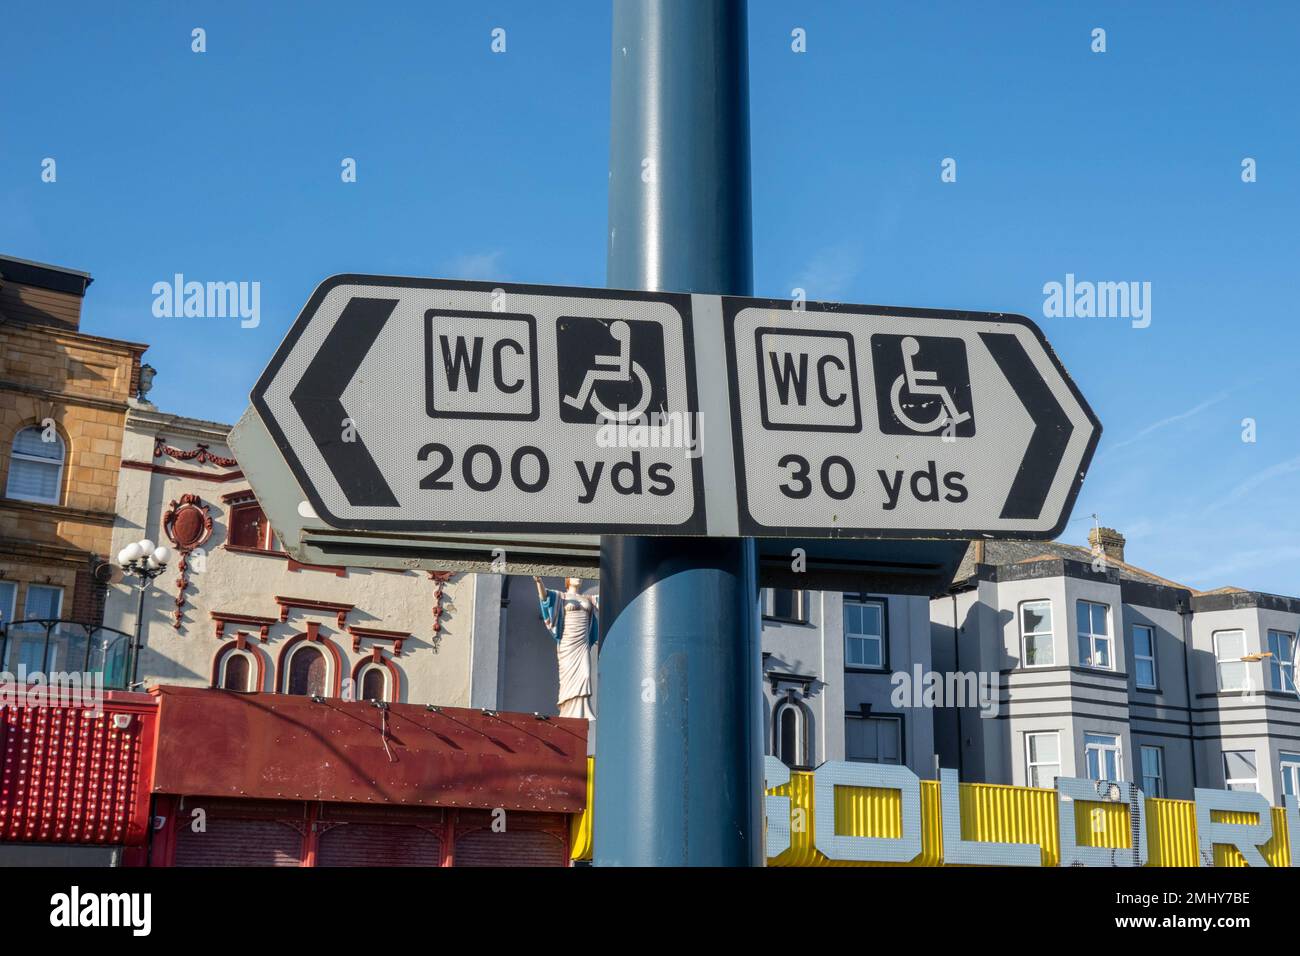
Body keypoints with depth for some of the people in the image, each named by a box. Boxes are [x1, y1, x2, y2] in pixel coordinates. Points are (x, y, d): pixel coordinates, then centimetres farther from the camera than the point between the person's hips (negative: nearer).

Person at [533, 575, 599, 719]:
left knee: (584, 676, -11)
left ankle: (581, 714, -12)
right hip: (567, 644, -3)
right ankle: (567, 714, 0)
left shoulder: (588, 599, 19)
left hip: (583, 645, 3)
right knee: (569, 678, -6)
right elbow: (544, 594, -16)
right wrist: (539, 581, -35)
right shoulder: (560, 597, 4)